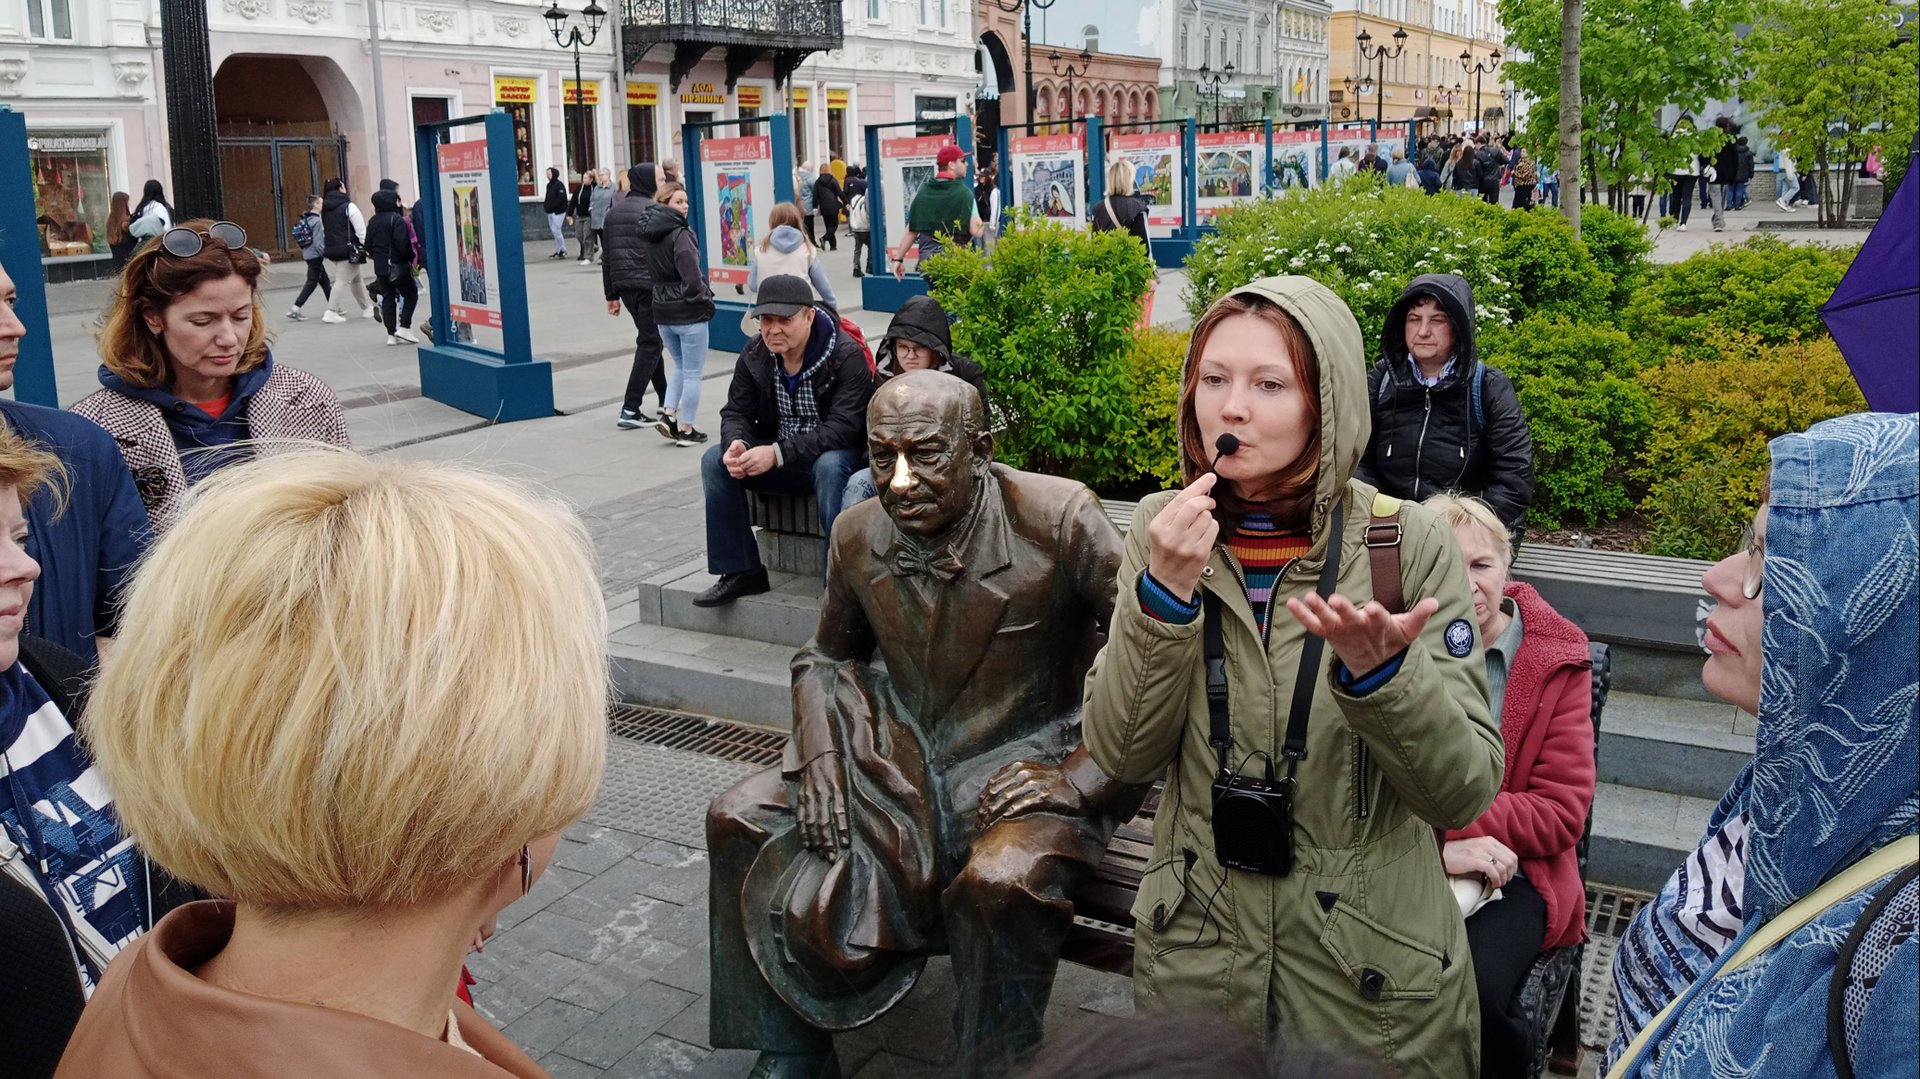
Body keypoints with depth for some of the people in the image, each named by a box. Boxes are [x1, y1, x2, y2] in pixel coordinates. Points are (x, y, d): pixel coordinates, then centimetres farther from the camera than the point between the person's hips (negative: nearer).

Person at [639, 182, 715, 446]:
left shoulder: (652, 234, 6)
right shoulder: (680, 235, -18)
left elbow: (653, 274, 13)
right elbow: (692, 280, -23)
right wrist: (705, 296, -5)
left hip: (662, 312, 7)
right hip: (689, 313, -7)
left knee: (681, 367, 23)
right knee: (692, 373, 5)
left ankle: (668, 414, 9)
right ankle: (686, 430, 9)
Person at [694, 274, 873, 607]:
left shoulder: (846, 355, -19)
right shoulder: (755, 355, -1)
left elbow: (842, 429, -27)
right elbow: (736, 412, 3)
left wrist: (778, 453, -36)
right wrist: (736, 443, -24)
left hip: (836, 455, -6)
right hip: (778, 459, 6)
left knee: (830, 466, -39)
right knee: (715, 460, -14)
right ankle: (741, 571, -7)